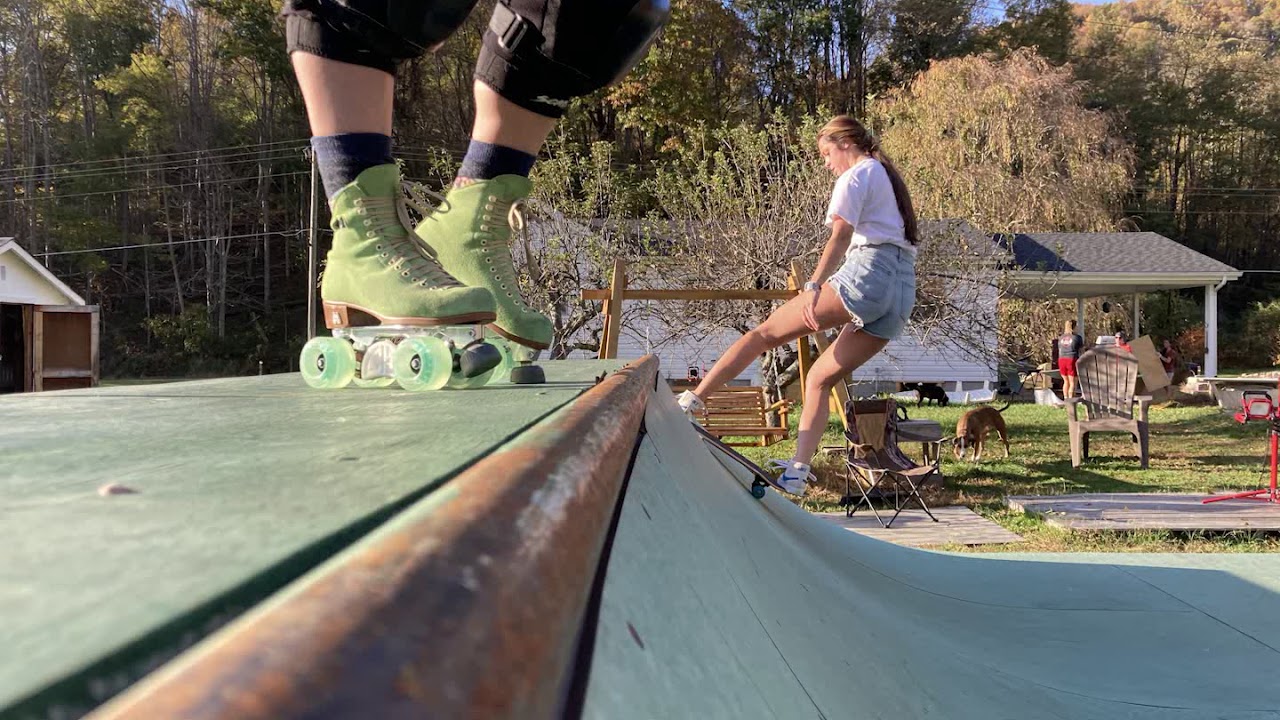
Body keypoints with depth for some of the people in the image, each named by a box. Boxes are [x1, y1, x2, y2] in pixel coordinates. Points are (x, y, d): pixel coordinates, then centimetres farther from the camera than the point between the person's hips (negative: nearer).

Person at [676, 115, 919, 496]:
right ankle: (798, 470, 0)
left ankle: (694, 398, -12)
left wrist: (814, 285, -22)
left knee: (765, 333, -6)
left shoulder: (857, 175, 5)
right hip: (902, 297, 9)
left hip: (866, 277, -9)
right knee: (821, 378, 9)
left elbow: (841, 236, -11)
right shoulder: (889, 177, 32)